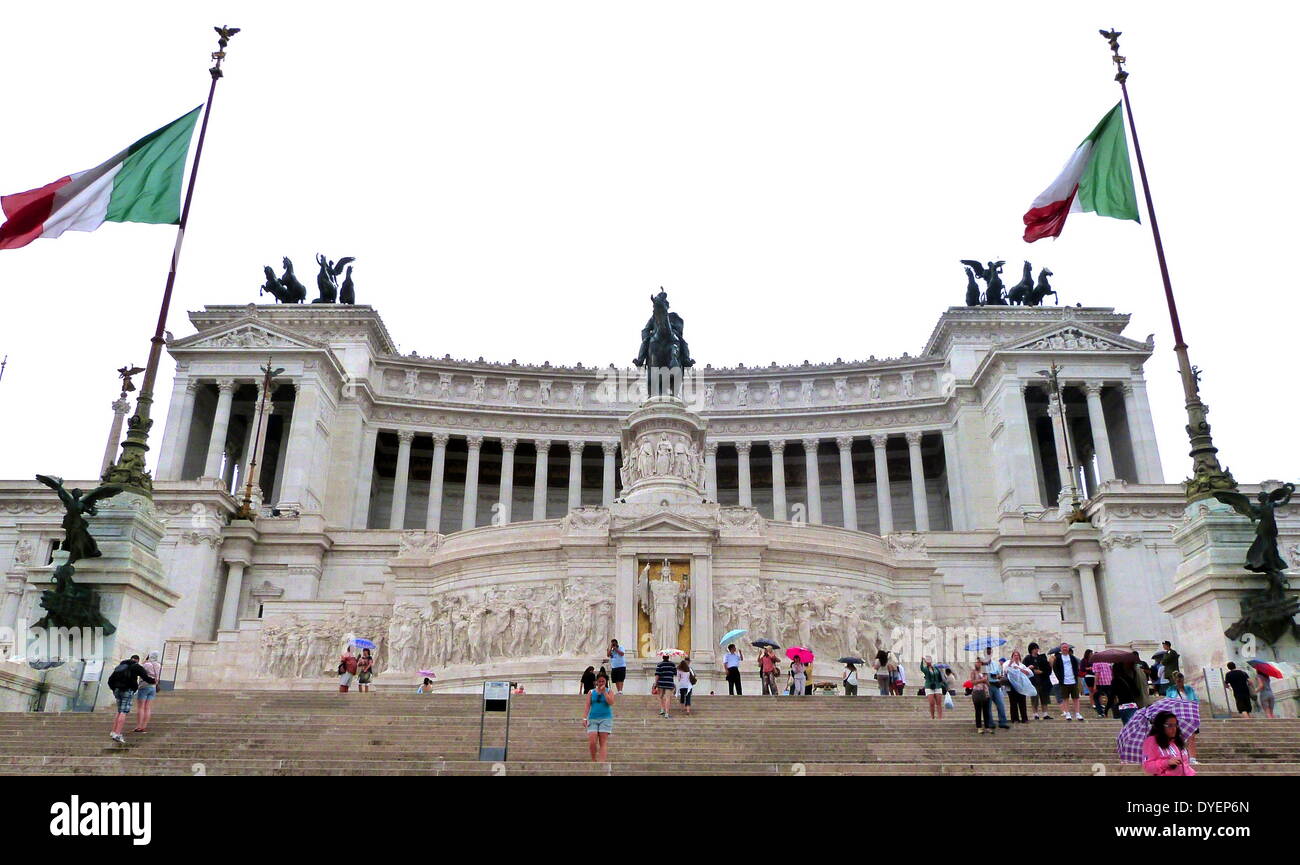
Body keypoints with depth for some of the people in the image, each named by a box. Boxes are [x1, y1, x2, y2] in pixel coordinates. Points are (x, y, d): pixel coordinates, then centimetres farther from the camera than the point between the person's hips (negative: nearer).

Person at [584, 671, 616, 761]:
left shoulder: (609, 692, 7)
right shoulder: (591, 692, 10)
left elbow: (610, 702, -9)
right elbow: (588, 705, 6)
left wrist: (603, 691, -9)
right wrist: (585, 718, -4)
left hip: (605, 719, -1)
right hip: (593, 719, 1)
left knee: (603, 742, -6)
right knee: (592, 742, -10)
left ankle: (602, 761, -10)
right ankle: (593, 760, 10)